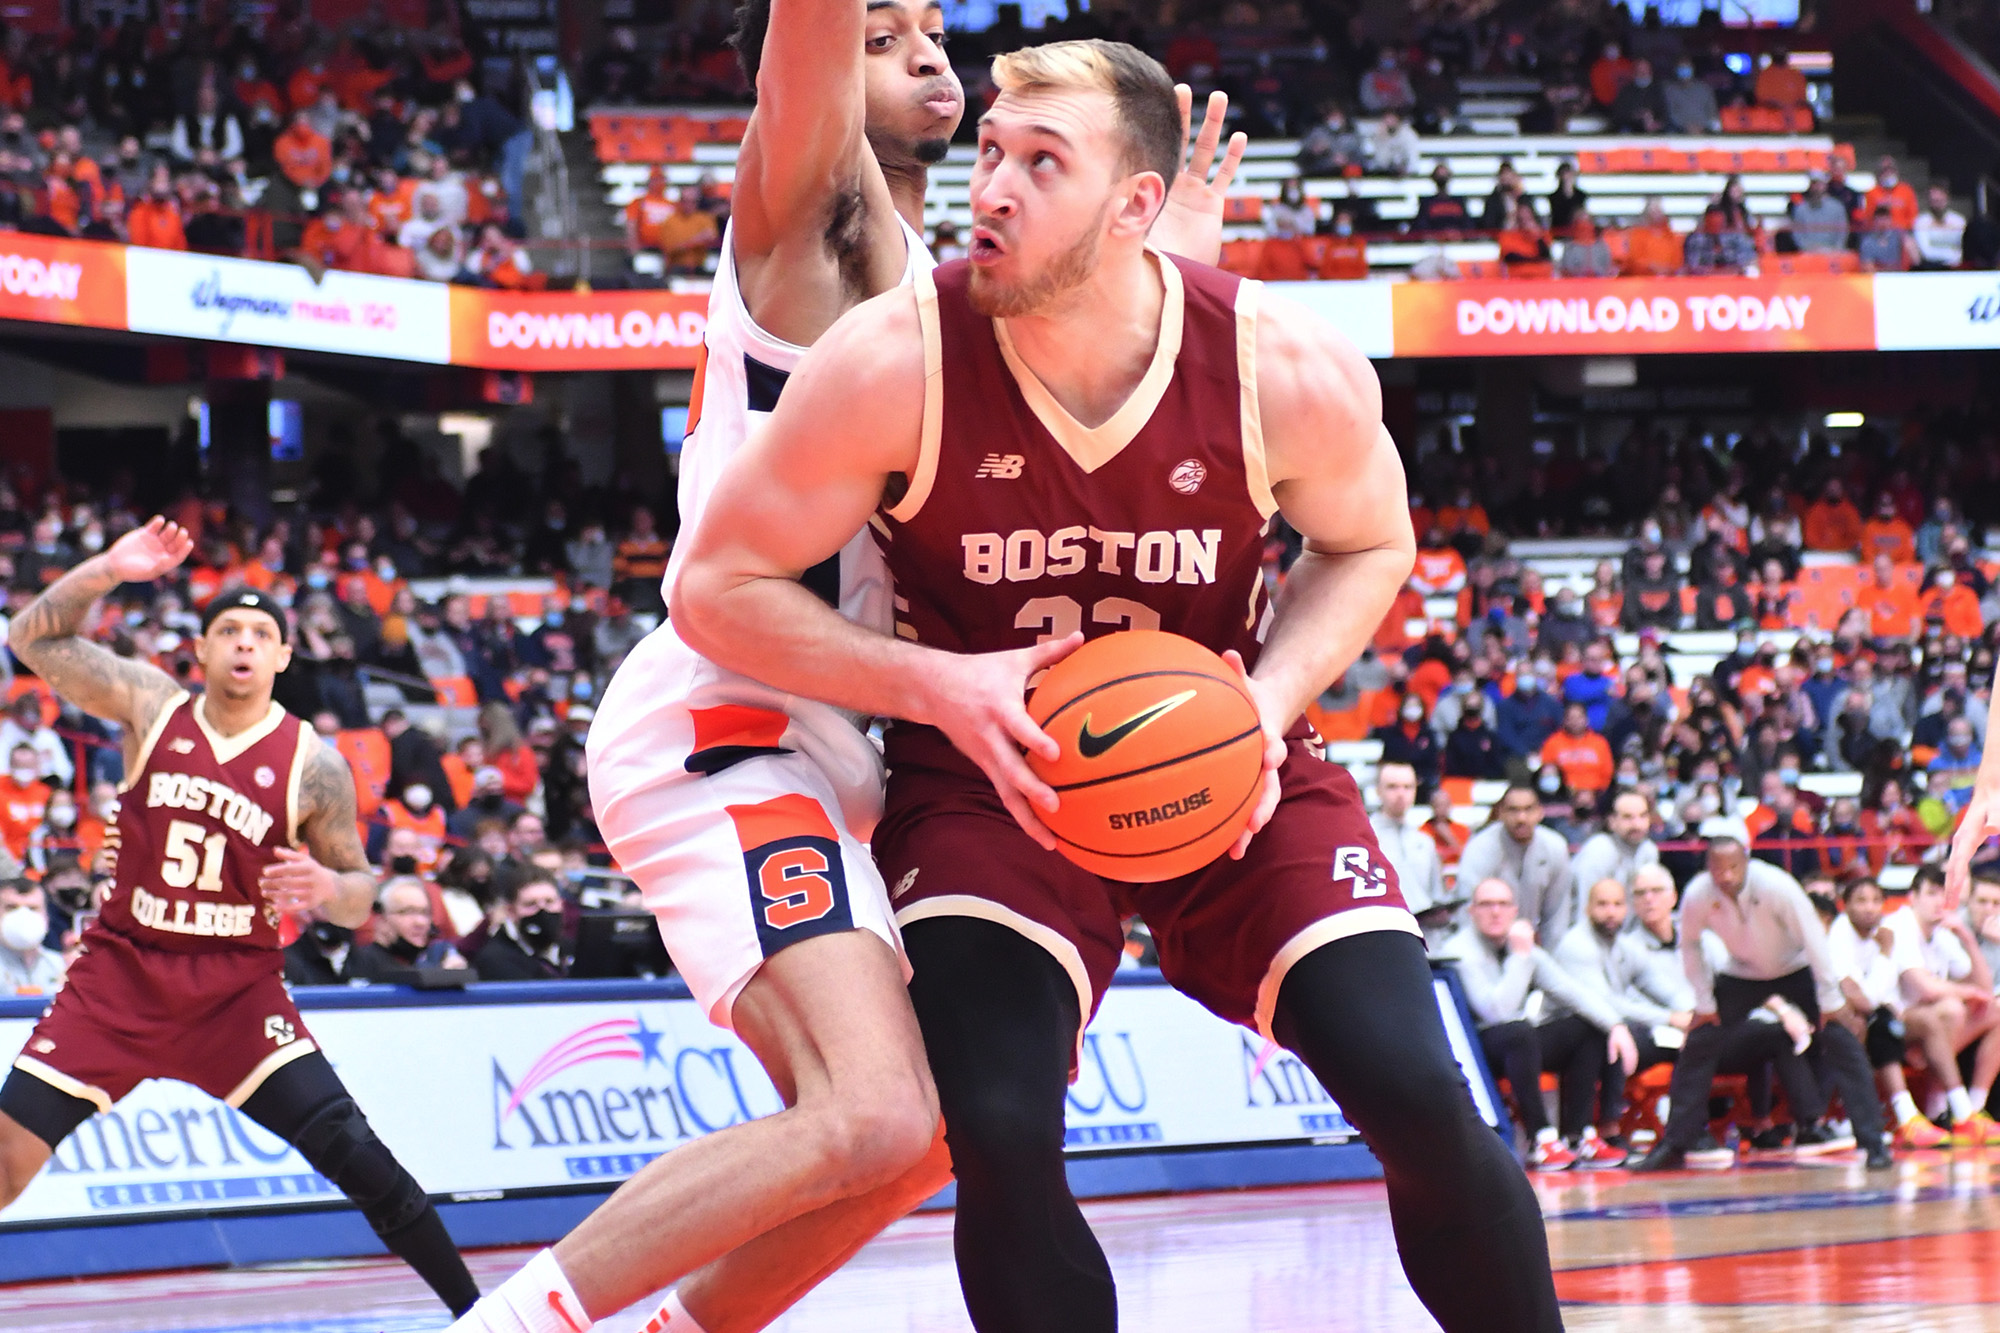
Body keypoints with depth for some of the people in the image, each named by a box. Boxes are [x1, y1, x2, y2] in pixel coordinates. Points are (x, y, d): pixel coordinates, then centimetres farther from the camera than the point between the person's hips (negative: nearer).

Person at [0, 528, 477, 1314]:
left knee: (351, 1151, -13)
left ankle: (473, 1310, -4)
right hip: (122, 971, 1)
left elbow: (358, 893, 3)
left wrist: (326, 889, -22)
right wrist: (108, 571, -16)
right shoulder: (151, 704, 0)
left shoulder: (313, 765, -4)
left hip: (236, 985, -1)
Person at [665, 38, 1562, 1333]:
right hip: (989, 780, -1)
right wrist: (939, 685, -27)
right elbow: (717, 588, -13)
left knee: (1420, 1101, -12)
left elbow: (1367, 547, 3)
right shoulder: (897, 362, -22)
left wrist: (1270, 701, -16)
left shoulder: (1291, 372, -18)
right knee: (999, 1137, -22)